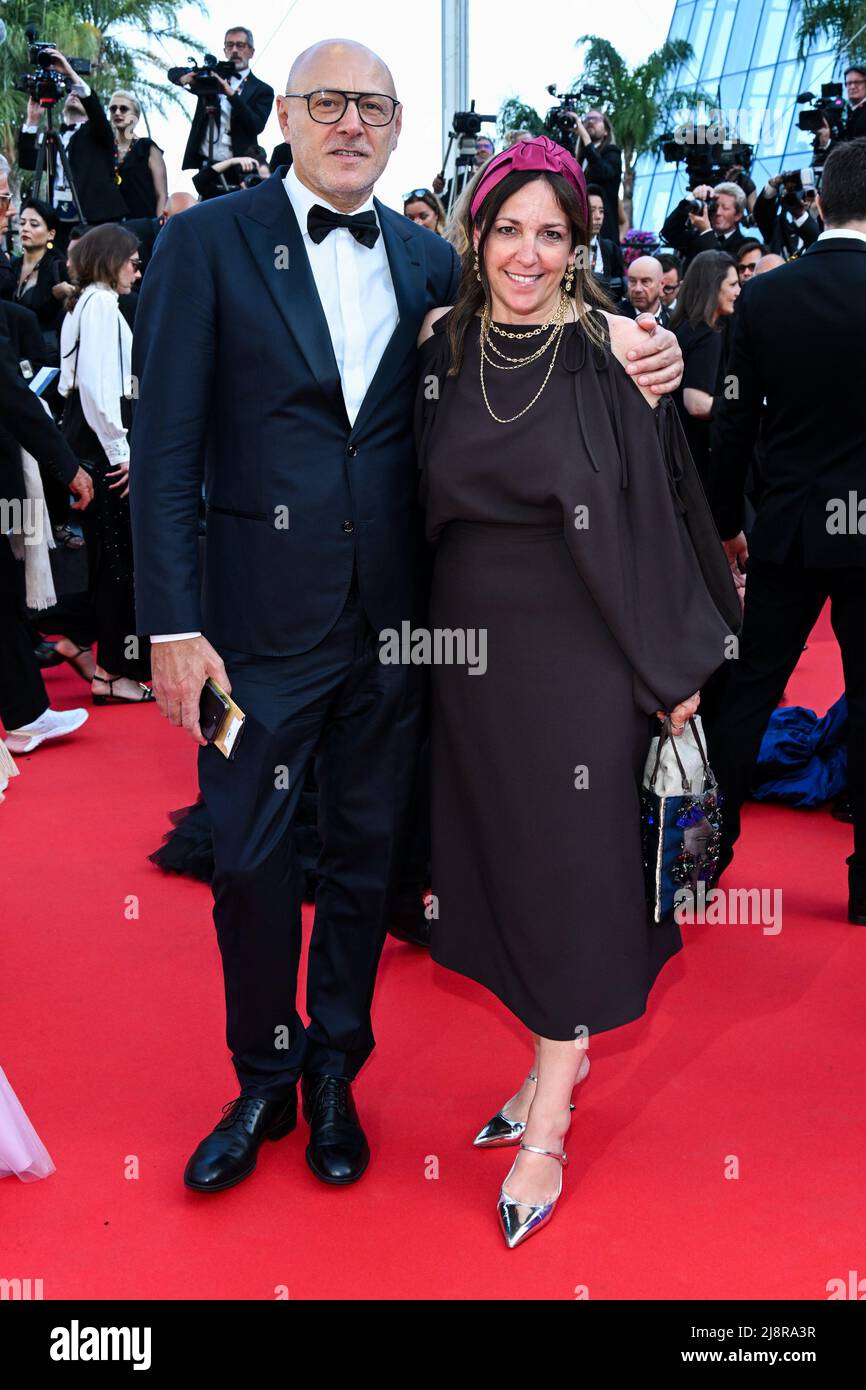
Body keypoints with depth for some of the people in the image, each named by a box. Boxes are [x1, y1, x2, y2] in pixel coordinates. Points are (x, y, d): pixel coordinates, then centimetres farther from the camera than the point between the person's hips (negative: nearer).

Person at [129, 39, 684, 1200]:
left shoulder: (430, 262, 8)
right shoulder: (209, 241, -3)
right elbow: (167, 446, -7)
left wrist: (629, 367, -9)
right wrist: (172, 623, -13)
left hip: (390, 623, 3)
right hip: (262, 618, -3)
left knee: (365, 859, 14)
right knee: (251, 864, 7)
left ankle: (335, 1074, 36)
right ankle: (264, 1081, 33)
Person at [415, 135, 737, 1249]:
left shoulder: (613, 345, -7)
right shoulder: (440, 342, 4)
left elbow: (653, 507, -6)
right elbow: (422, 496, 9)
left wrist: (673, 664, -6)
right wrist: (417, 628, 5)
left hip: (579, 642, -4)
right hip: (469, 635, 4)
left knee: (568, 862, 3)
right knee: (500, 847, 13)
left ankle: (548, 1122, 16)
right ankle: (563, 1050, 35)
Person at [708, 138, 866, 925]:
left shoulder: (763, 295, -2)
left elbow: (736, 420, 1)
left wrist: (728, 521, 11)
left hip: (786, 526, 2)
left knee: (751, 685, 11)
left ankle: (710, 851, 18)